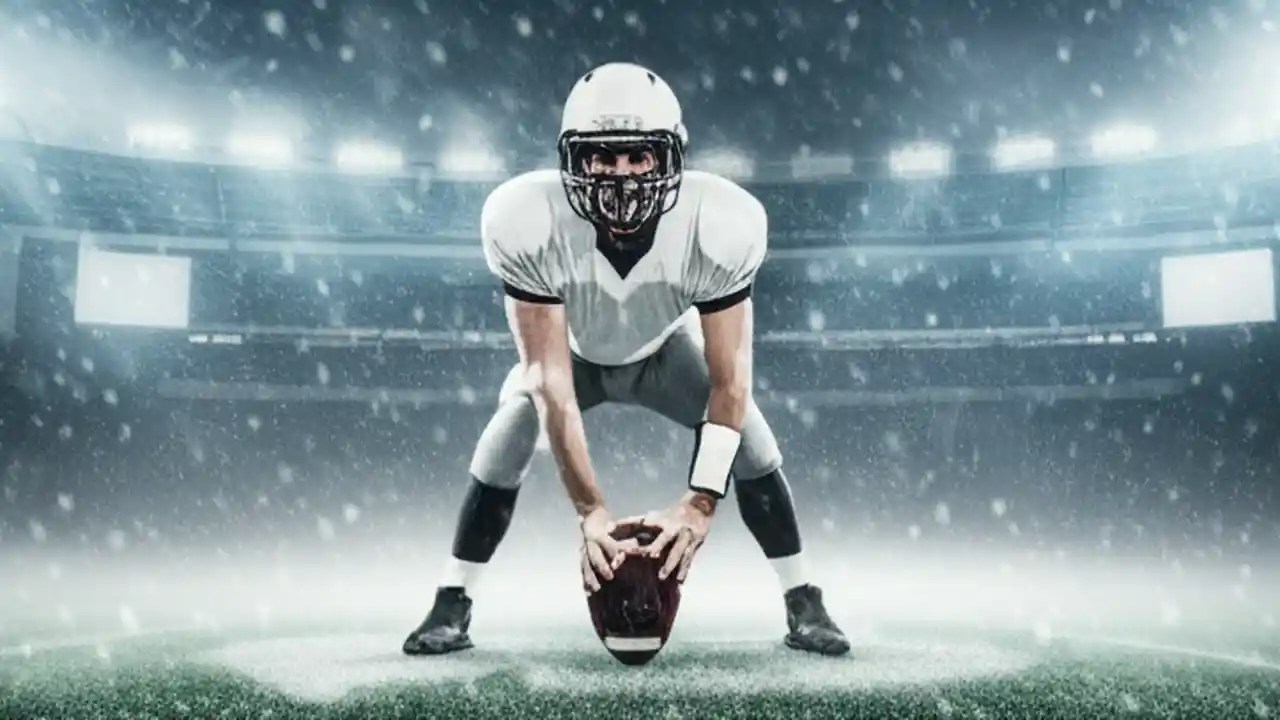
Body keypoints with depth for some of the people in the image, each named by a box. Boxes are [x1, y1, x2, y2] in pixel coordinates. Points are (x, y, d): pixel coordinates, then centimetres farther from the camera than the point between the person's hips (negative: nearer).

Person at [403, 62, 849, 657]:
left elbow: (730, 380, -30)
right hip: (572, 354, 0)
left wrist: (700, 502, -40)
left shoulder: (719, 227, -36)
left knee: (747, 427, -19)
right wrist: (589, 510, -43)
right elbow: (550, 380, -36)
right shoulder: (528, 224, -38)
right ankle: (451, 607, -7)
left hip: (666, 352, 1)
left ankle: (804, 604, -2)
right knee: (514, 422, -24)